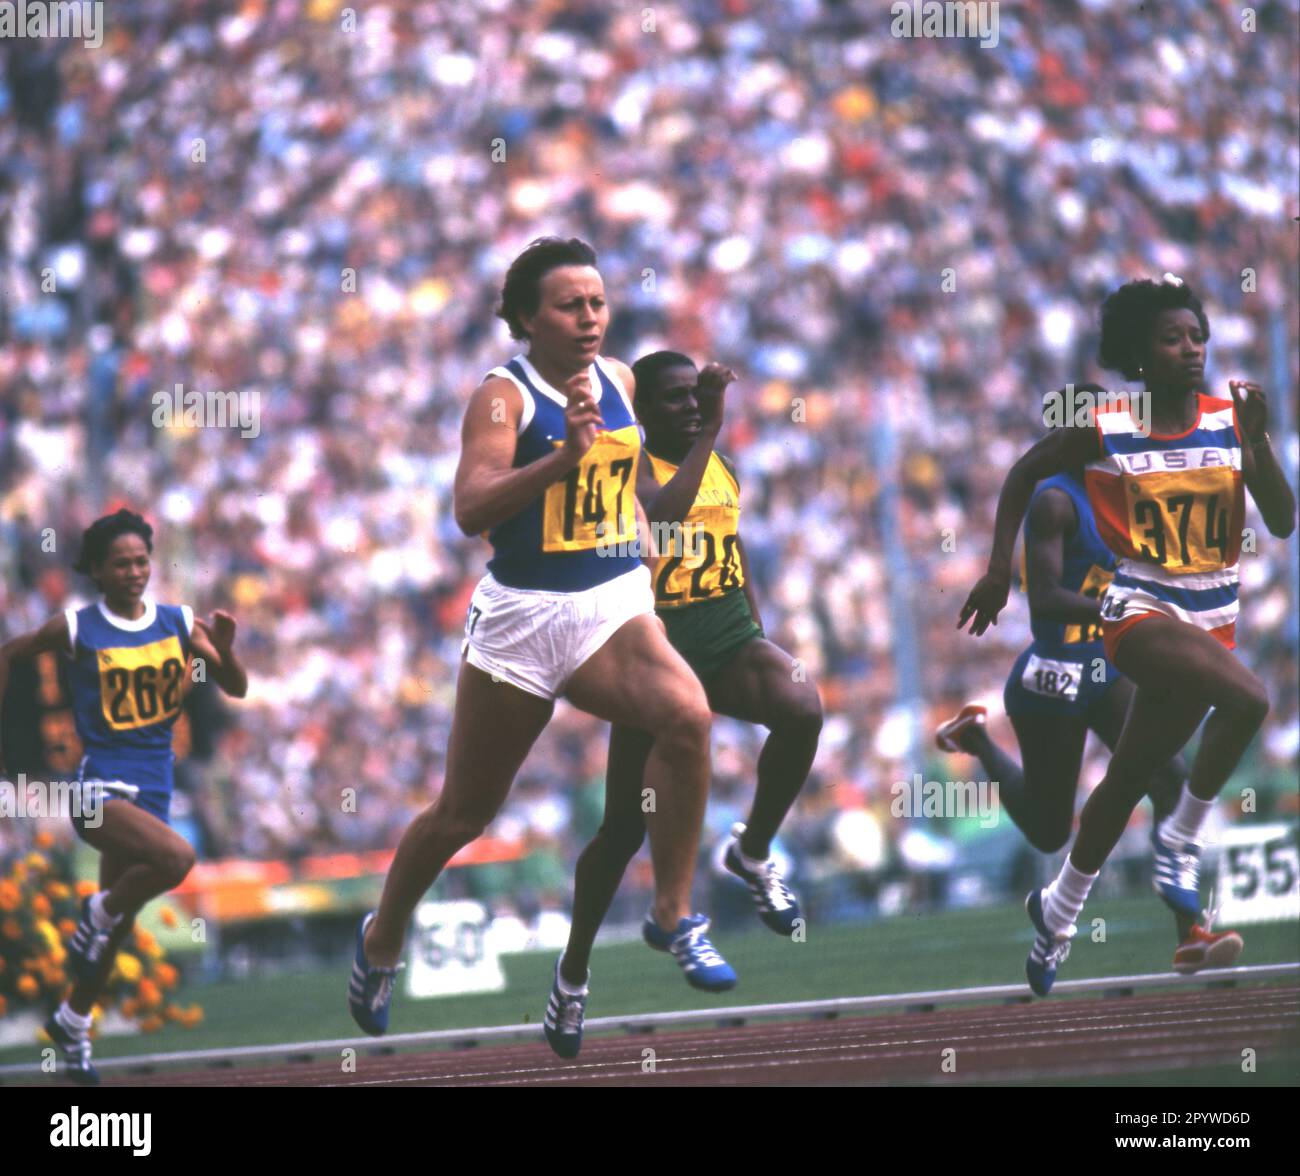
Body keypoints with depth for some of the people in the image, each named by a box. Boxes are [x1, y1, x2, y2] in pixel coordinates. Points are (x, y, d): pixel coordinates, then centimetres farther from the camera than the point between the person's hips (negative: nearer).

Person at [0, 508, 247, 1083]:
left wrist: (223, 650, -17)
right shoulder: (77, 628, -5)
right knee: (175, 856, -31)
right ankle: (98, 913, -4)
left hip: (152, 790, 5)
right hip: (99, 787, -5)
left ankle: (72, 1022, 34)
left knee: (117, 927, 13)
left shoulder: (179, 623, 3)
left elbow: (237, 690, 2)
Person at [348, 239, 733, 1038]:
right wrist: (564, 457, -34)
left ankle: (674, 914, -16)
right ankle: (383, 940, 35)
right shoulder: (505, 396, -11)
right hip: (522, 613, -4)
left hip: (613, 604, 4)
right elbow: (471, 509, -25)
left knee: (687, 715, -28)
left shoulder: (619, 382, 7)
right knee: (464, 813, 9)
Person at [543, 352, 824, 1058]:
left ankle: (754, 853, -5)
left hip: (730, 637, 4)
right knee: (626, 827, 1)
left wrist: (758, 641, 21)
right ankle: (574, 972, 22)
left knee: (802, 709, -29)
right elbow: (662, 512, -32)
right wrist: (708, 432, -33)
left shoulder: (721, 466, 10)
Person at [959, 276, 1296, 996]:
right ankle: (1182, 838, -14)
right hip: (1140, 610, -4)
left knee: (1131, 776, 13)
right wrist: (998, 573, 7)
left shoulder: (1231, 422, -1)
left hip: (1211, 620, 4)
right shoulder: (1104, 430, -7)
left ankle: (1058, 910, 32)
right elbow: (1023, 476, 8)